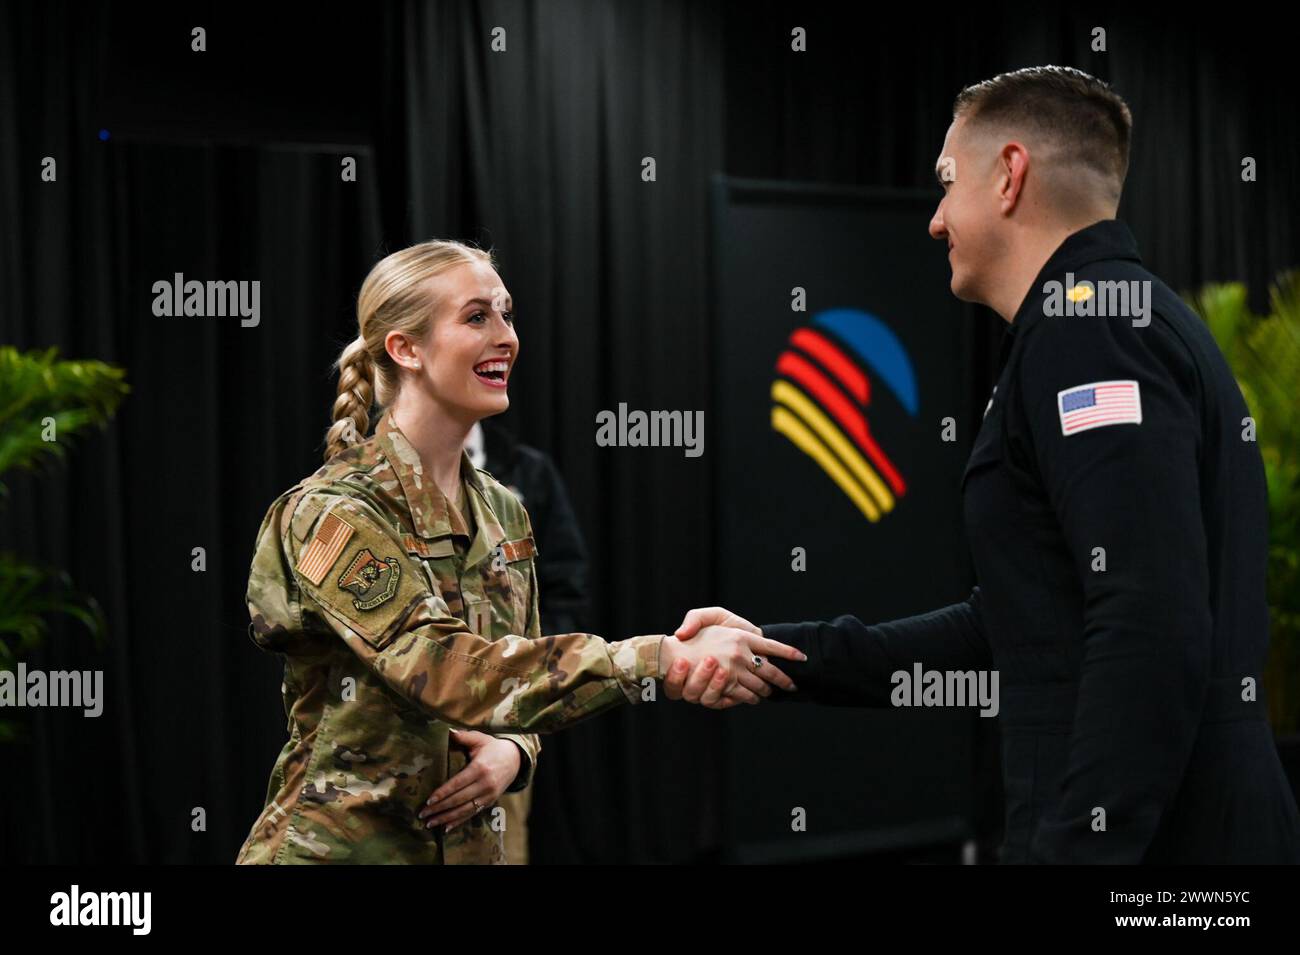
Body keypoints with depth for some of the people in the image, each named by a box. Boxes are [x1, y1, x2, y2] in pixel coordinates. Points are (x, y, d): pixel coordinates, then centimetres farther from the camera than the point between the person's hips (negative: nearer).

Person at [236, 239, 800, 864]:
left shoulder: (502, 514, 6)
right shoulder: (329, 514, -16)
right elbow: (450, 670, -27)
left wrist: (512, 752, -9)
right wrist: (664, 657, -32)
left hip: (469, 842, 6)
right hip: (340, 843, -6)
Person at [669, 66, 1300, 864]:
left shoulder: (1087, 321, -13)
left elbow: (1151, 632, -24)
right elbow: (1017, 630, 22)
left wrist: (1082, 845, -24)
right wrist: (779, 653, 20)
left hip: (1143, 833, -9)